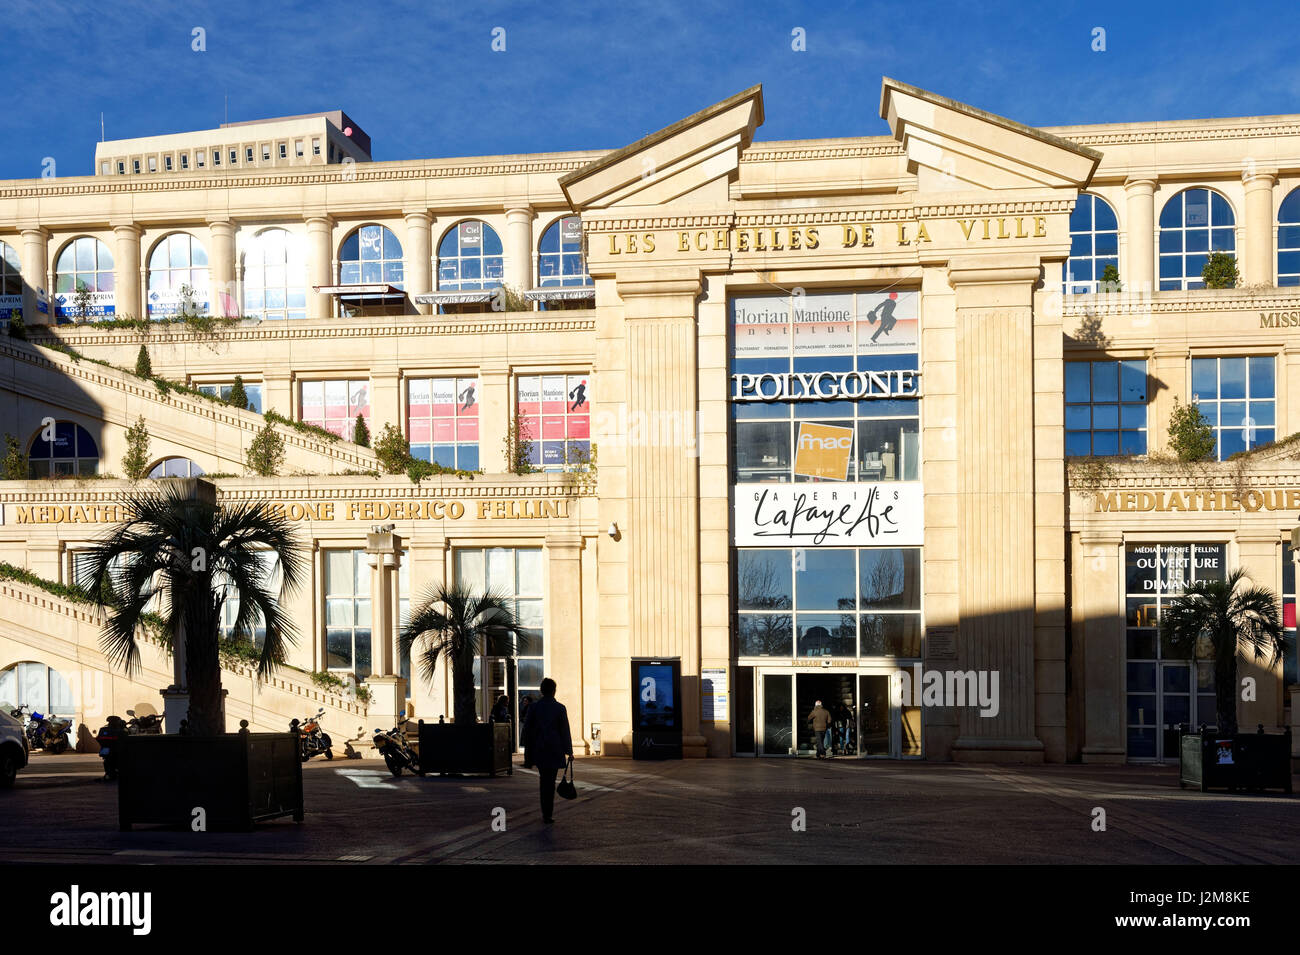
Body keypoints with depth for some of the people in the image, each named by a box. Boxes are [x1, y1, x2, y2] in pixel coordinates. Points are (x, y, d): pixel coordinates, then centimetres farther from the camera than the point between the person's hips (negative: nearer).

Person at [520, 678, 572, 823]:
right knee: (550, 781, 3)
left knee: (544, 780, 18)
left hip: (538, 750, 2)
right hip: (555, 750, -2)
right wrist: (569, 751, 4)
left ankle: (546, 811, 22)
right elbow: (565, 731, -5)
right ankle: (547, 814, 0)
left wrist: (528, 754, 9)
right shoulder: (560, 708, -6)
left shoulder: (533, 707, 0)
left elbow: (527, 731, 1)